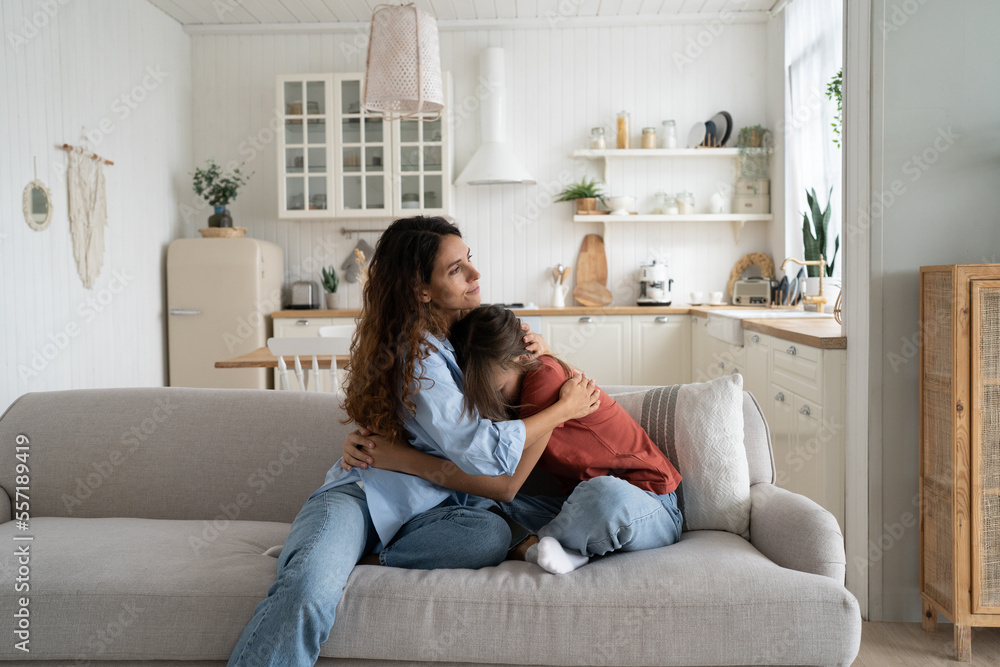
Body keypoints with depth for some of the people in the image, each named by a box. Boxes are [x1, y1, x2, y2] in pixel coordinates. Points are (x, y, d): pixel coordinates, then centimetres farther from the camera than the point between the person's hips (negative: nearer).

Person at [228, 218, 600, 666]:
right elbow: (483, 451, -20)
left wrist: (529, 345, 6)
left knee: (492, 534, -29)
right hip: (365, 493, -6)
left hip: (432, 507, 7)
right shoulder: (416, 353, -13)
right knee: (308, 593, -36)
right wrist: (565, 408, -9)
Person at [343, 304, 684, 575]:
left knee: (605, 493, -43)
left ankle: (536, 546, -16)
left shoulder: (546, 375, -25)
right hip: (590, 504, 7)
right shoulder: (499, 383, 0)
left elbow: (507, 484, -30)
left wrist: (403, 459, -31)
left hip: (653, 510, -6)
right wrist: (369, 446, -17)